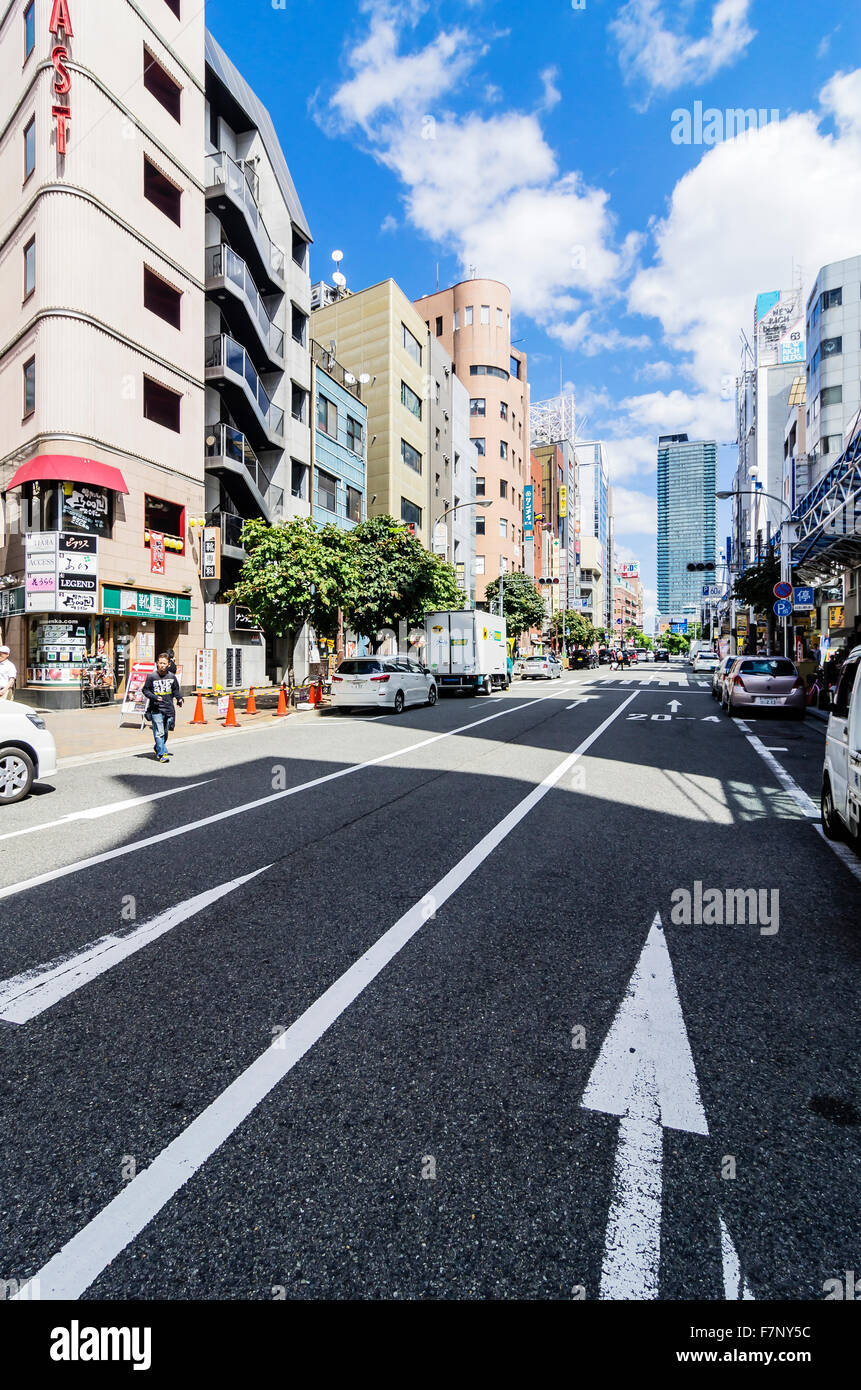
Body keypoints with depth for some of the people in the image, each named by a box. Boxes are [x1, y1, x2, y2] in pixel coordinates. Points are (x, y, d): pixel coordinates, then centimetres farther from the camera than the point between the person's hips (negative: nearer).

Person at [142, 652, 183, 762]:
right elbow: (145, 690, 3)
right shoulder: (151, 676, -3)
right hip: (156, 709, -3)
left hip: (169, 709, 4)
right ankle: (162, 753, -9)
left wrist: (179, 698, 4)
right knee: (159, 732, -10)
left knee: (165, 732, 12)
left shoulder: (172, 677, 6)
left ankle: (158, 750, 31)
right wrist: (154, 697, -13)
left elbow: (176, 690, 20)